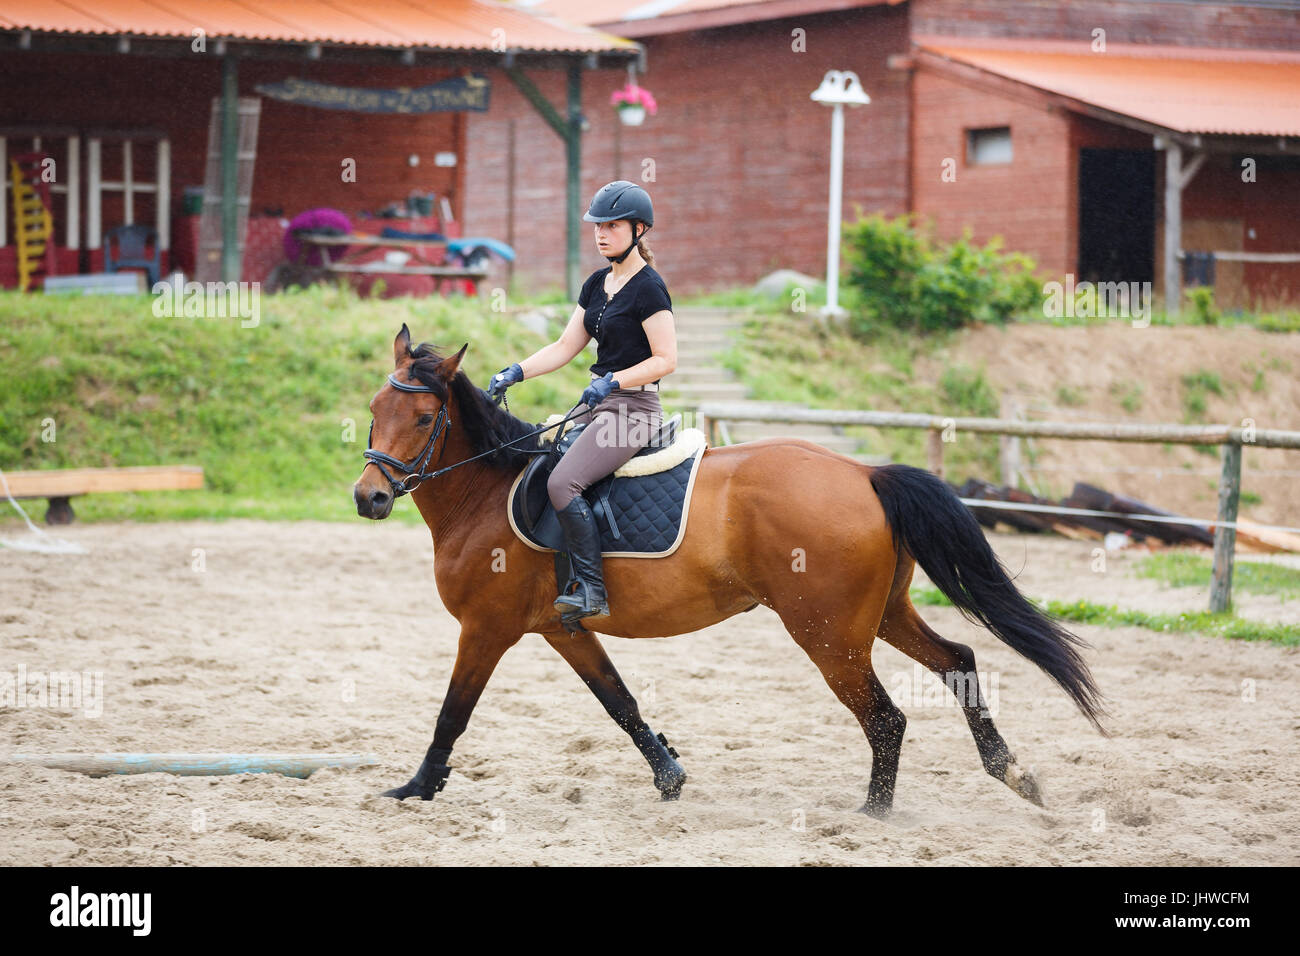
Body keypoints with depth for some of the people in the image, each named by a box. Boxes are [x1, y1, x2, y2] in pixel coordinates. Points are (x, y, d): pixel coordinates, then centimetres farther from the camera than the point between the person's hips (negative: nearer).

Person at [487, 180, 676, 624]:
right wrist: (516, 372, 2)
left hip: (634, 409, -10)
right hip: (600, 406, 10)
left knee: (563, 482, -26)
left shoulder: (648, 288, -11)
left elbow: (666, 359, -15)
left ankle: (592, 590, -22)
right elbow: (565, 347, 15)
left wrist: (613, 381, -23)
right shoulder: (597, 283, 15)